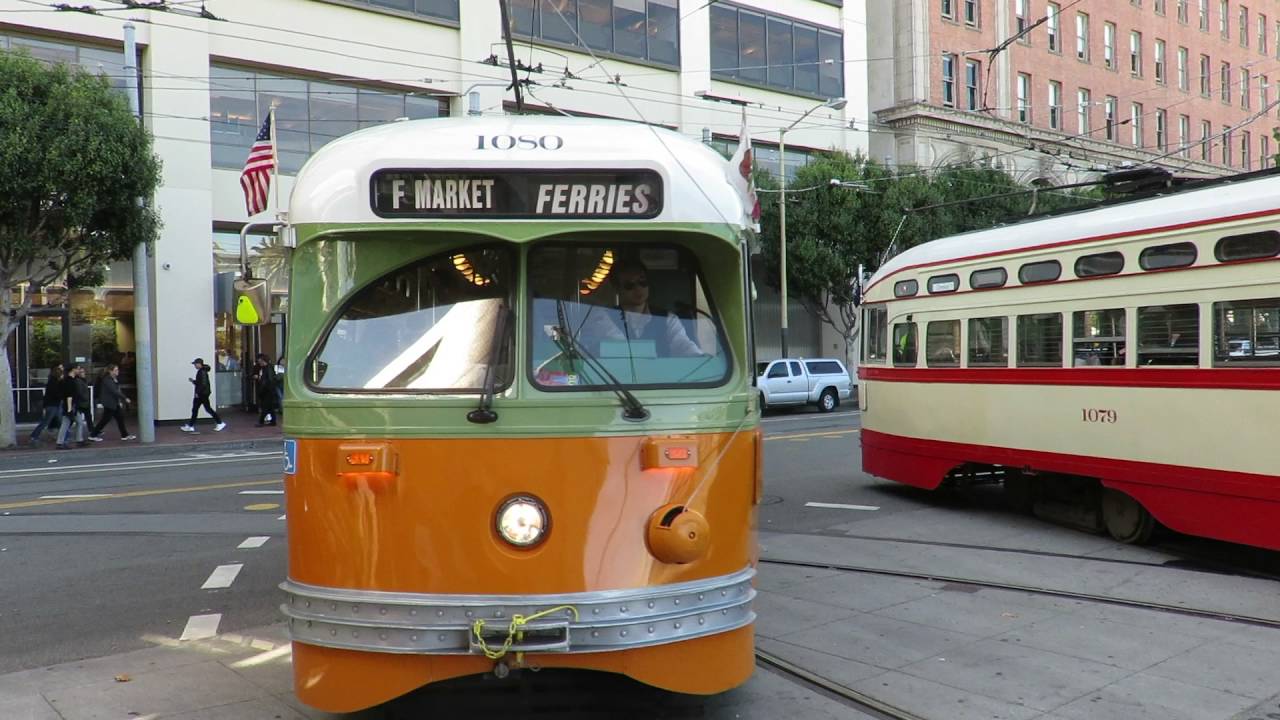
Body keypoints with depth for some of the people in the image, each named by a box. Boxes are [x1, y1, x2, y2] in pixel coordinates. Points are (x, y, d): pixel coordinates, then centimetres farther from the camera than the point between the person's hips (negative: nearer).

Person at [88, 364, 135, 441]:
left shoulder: (115, 379, 9)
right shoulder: (107, 380, -18)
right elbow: (114, 391, -26)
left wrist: (120, 401, 9)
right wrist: (125, 398, -26)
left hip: (115, 403, 9)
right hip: (109, 403, -9)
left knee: (120, 417, 7)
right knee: (105, 419, -1)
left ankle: (125, 435, 13)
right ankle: (93, 435, 10)